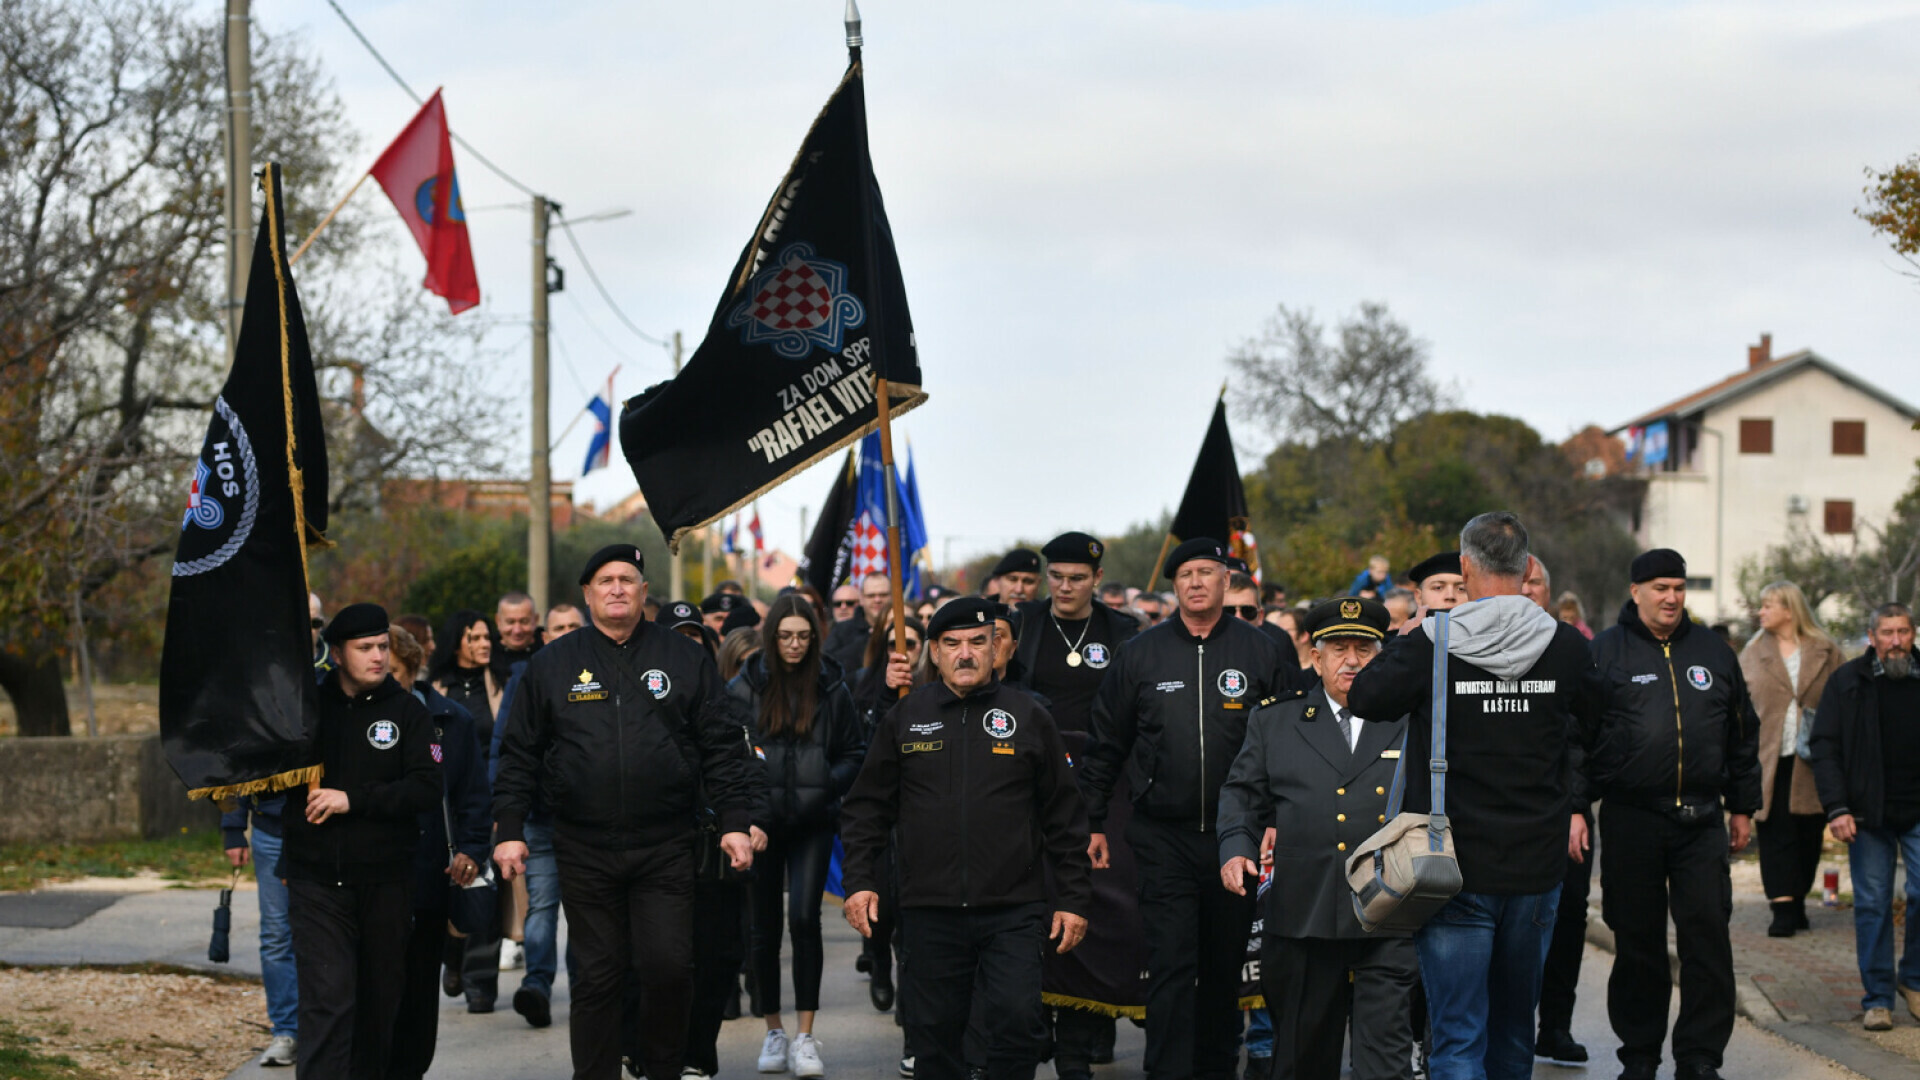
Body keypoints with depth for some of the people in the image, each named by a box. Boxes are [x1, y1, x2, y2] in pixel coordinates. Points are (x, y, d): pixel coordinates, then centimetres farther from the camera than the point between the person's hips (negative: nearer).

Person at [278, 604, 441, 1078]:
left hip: (385, 882, 1)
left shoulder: (406, 710, 2)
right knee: (328, 999, -12)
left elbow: (427, 789, -8)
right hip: (317, 882, -1)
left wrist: (354, 798, -15)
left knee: (380, 1001, 11)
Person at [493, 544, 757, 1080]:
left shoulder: (686, 659, 7)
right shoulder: (552, 665, 8)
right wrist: (509, 830, 2)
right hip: (585, 850, 1)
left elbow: (722, 748, 6)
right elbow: (520, 755, 10)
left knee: (669, 966, -6)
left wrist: (734, 821, -1)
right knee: (596, 976, 4)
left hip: (665, 849, 0)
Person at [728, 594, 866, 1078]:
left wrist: (828, 783, -8)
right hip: (760, 822, 1)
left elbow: (854, 752, 11)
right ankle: (774, 1031, 21)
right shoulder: (744, 687, 1)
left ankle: (805, 1037, -9)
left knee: (804, 919, -13)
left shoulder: (831, 688, 3)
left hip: (813, 823, -1)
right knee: (765, 926, 7)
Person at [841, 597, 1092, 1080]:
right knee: (934, 1036, 6)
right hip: (930, 913, 1)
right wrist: (860, 881, 2)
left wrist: (1072, 899, 4)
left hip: (1013, 912, -1)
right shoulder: (905, 718, 8)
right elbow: (868, 808, 12)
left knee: (1018, 1021, -14)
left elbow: (1064, 817, 7)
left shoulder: (1028, 717, 6)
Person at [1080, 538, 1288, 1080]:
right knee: (1171, 962, -7)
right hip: (1164, 836, -1)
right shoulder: (1141, 653, 4)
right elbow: (1106, 744, 8)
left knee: (1225, 963, 11)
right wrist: (1093, 822, 6)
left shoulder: (1260, 651, 3)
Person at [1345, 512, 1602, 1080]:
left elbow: (1363, 697, 1)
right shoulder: (1566, 646, -3)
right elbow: (1593, 723, 14)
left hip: (1456, 865, -3)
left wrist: (1402, 641, 14)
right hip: (1539, 864, 3)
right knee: (1515, 1026, 19)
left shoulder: (1429, 645, -13)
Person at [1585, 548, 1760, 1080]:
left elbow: (1743, 733, 18)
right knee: (1638, 941, 5)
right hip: (1630, 821, -2)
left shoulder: (1713, 652, 12)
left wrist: (1743, 806, 16)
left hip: (1701, 821, 2)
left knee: (1707, 935, -3)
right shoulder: (1605, 652, 1)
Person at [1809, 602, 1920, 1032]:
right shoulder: (1848, 682, 1)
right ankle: (1877, 997, 11)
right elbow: (1825, 747, 1)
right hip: (1868, 816, -1)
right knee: (1872, 906, 2)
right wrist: (1837, 808, -8)